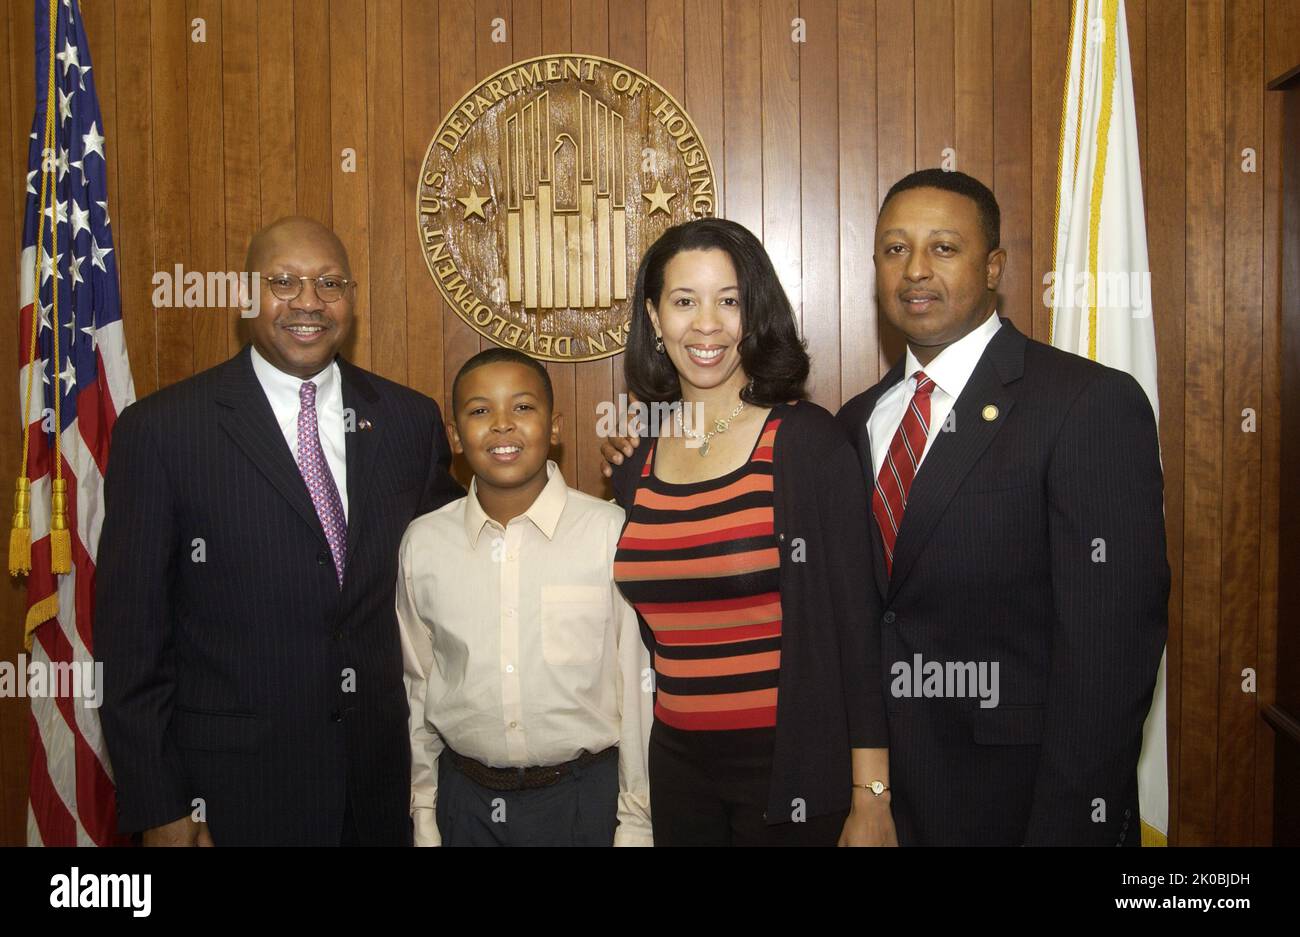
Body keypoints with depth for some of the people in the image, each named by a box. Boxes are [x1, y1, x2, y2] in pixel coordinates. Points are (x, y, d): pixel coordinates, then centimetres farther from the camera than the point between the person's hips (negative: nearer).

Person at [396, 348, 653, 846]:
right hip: (465, 800, 3)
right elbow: (417, 686, 7)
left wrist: (636, 820, -2)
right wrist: (424, 814, 12)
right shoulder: (423, 543, -3)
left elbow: (639, 688, -7)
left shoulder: (614, 534, -13)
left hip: (585, 799, -2)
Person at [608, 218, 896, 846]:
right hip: (676, 764, 4)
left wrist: (871, 800, -13)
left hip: (790, 766, -4)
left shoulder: (807, 441, -11)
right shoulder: (633, 468, 2)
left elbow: (856, 621, -12)